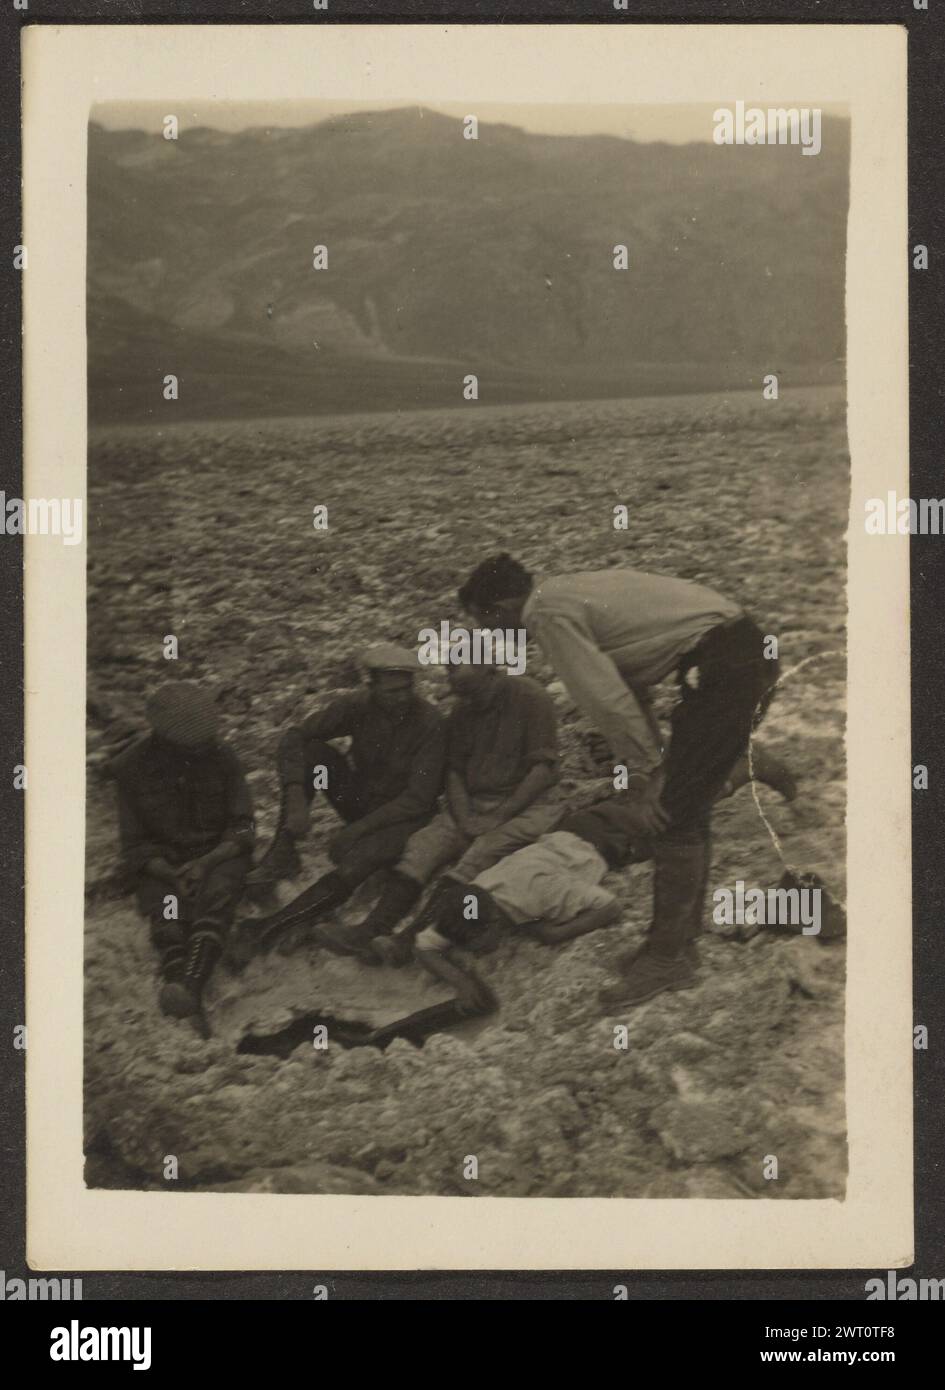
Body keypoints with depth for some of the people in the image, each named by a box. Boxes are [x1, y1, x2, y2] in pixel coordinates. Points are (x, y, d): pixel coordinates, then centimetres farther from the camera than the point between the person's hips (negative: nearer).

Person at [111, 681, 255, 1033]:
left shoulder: (221, 756, -1)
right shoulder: (132, 768, -3)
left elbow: (241, 829, 0)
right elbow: (135, 845, 0)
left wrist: (207, 862, -19)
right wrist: (173, 876, -18)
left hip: (218, 855, 0)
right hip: (162, 865, 0)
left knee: (216, 894, -34)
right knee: (169, 917, -29)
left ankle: (189, 986, -57)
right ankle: (190, 1005, -54)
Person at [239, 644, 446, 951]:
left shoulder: (428, 722, -22)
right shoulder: (358, 706, -11)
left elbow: (419, 798, -22)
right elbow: (295, 736, -10)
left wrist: (356, 830, -25)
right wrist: (297, 799, -24)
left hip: (401, 817, -5)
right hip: (359, 797, 5)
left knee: (356, 860, -37)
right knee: (309, 751, -17)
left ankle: (275, 926, -39)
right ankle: (282, 853, -14)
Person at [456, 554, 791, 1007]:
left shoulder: (549, 615, -9)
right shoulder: (573, 593, 20)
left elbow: (608, 701, -15)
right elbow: (625, 689, 21)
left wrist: (644, 774, -8)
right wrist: (640, 774, 16)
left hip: (722, 668, -10)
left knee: (674, 814, -6)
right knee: (686, 812, 15)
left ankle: (666, 960, -1)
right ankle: (680, 945, 22)